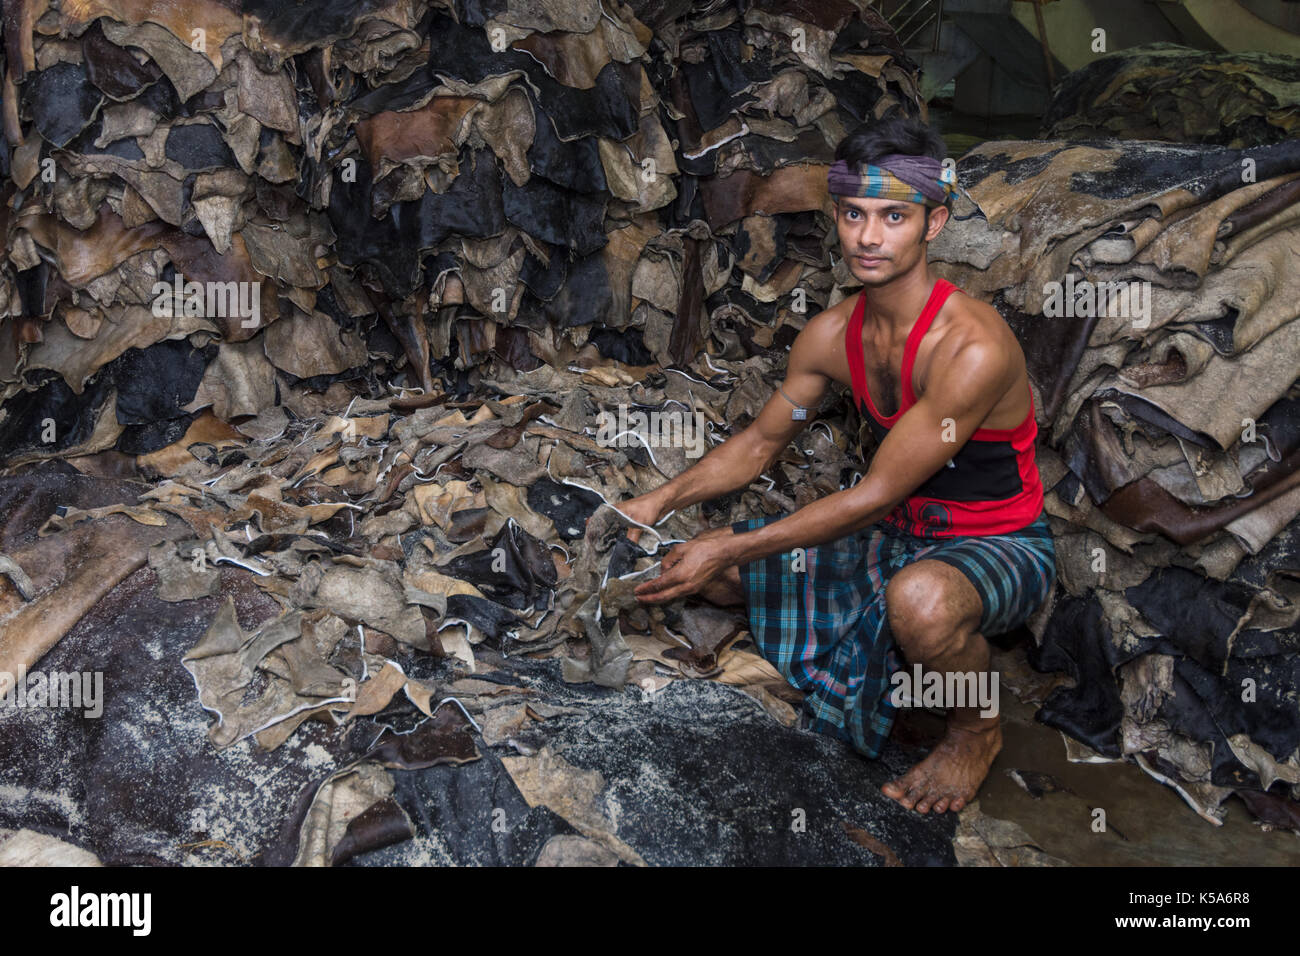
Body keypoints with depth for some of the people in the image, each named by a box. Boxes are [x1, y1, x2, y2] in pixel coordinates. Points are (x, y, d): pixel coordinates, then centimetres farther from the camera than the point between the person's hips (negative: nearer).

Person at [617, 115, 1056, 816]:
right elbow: (760, 442, 8)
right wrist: (661, 501, -6)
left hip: (1001, 548, -7)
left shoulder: (972, 348, -29)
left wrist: (732, 549, -26)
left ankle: (975, 730, -6)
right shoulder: (832, 335, -6)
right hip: (901, 535, 7)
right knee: (697, 565, -1)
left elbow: (875, 495, -28)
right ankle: (917, 646, 11)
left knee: (920, 600, -44)